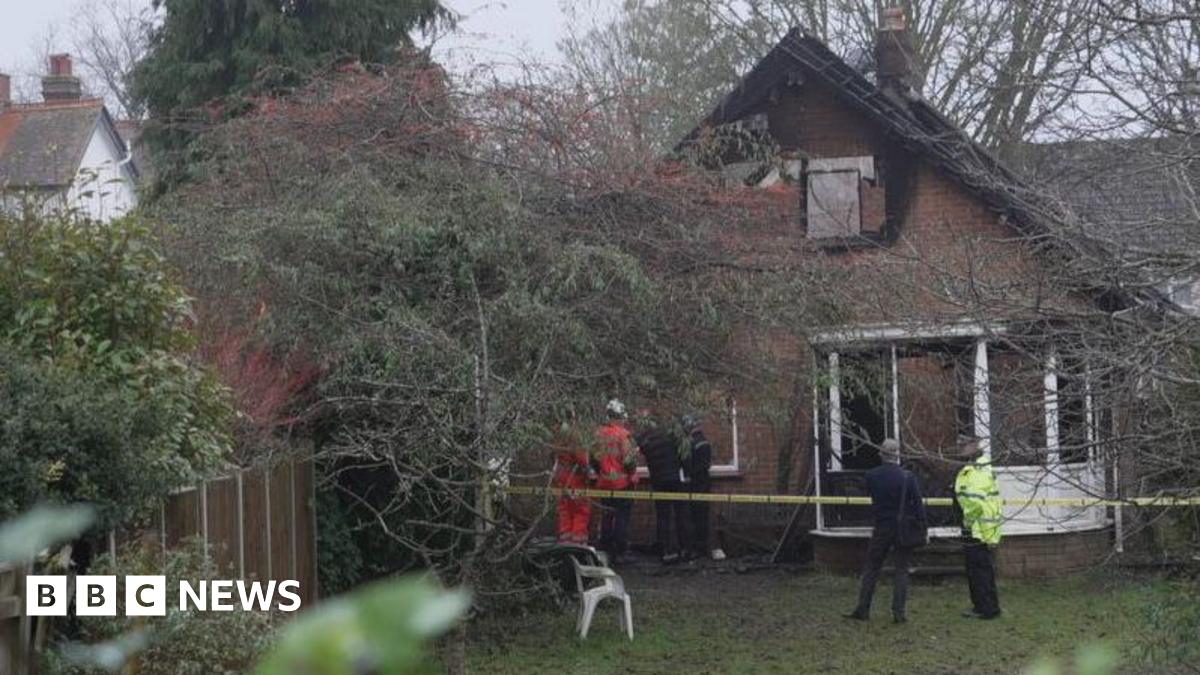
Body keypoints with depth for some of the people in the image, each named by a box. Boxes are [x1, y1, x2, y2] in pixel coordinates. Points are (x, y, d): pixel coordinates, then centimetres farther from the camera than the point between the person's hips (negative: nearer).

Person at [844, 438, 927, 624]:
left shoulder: (871, 476, -5)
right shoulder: (908, 477, -11)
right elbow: (918, 503, -9)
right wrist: (923, 525, -2)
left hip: (881, 528, 1)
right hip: (903, 528, -1)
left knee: (871, 568, 11)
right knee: (901, 570, 5)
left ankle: (863, 609, 11)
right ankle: (898, 612, 2)